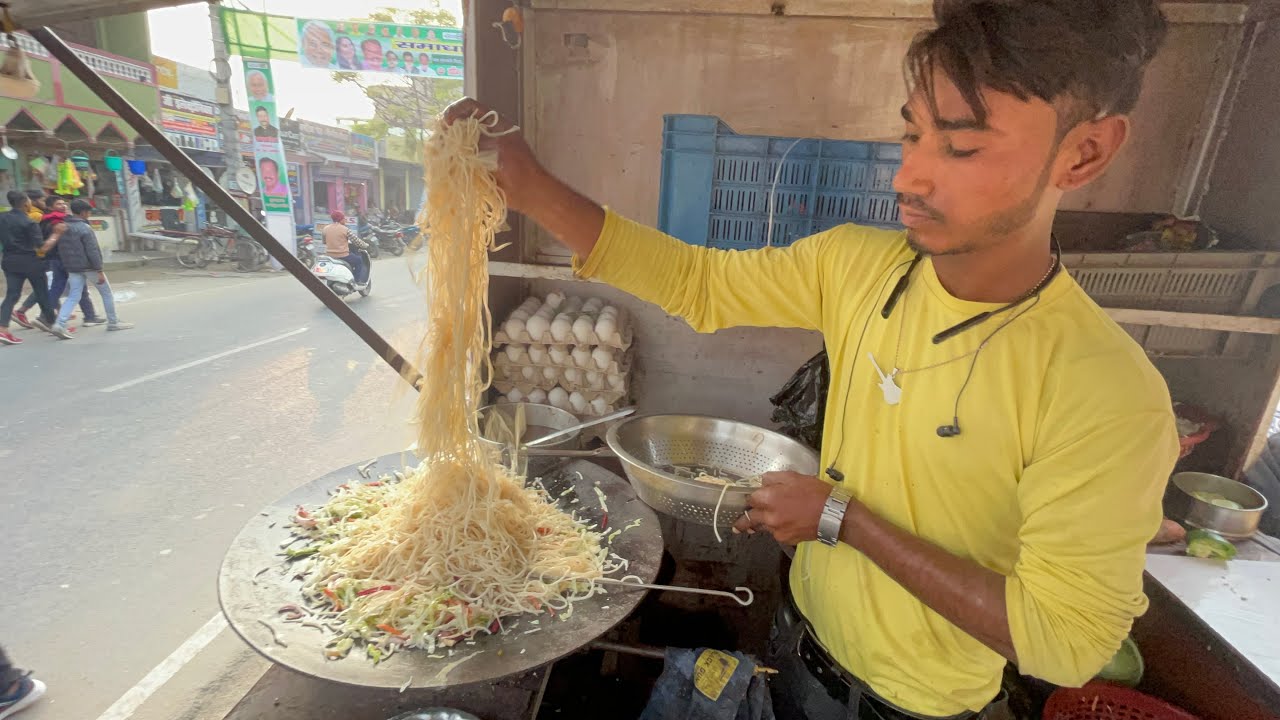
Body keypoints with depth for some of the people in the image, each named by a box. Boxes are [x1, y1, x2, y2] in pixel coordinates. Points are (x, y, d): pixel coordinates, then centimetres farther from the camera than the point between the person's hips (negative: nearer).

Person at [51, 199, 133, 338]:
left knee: (73, 296, 6)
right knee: (107, 293, 9)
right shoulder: (85, 228, -15)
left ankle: (60, 324, -10)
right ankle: (113, 322, 15)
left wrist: (68, 266, 23)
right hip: (89, 267, -7)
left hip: (72, 268, 7)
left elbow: (61, 250, 15)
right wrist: (99, 271, -18)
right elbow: (92, 251, -19)